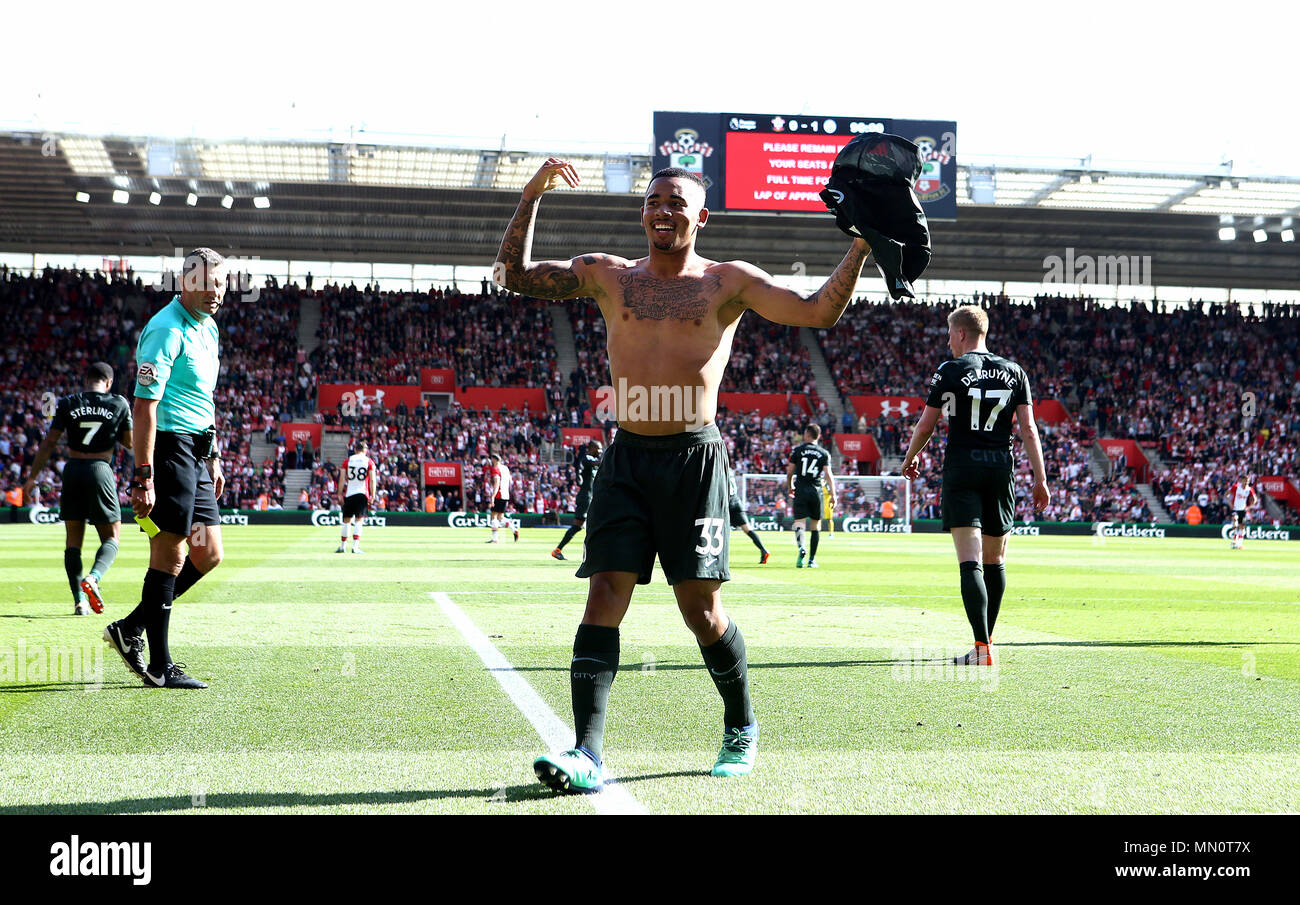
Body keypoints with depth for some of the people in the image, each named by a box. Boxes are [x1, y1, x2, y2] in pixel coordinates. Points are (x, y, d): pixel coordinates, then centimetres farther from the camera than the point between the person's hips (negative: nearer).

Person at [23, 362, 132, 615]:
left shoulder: (68, 404, 4)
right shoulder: (119, 404, 1)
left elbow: (49, 443, 3)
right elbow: (129, 442, 8)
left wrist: (32, 477, 7)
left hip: (73, 471, 2)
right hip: (100, 470, -2)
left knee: (74, 539, 10)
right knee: (112, 537, 7)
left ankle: (79, 599, 1)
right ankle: (93, 578, -22)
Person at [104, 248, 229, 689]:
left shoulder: (208, 327, 17)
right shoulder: (167, 330, -13)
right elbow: (144, 406, -19)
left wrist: (213, 458, 23)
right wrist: (143, 478, -23)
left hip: (195, 453, 10)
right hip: (169, 447, -9)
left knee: (208, 555, 9)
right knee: (169, 558, -5)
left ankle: (131, 628, 19)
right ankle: (159, 667, 2)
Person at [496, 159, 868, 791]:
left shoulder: (727, 282, 5)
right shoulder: (607, 275, 12)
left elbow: (818, 313, 0)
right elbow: (514, 276, 12)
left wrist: (861, 245, -8)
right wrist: (532, 197, 3)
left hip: (694, 457, -2)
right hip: (626, 456, 2)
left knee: (700, 609, 1)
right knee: (604, 599, -7)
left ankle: (741, 727, 24)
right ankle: (588, 753, -8)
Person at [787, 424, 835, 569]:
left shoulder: (797, 450, 4)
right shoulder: (824, 453, 5)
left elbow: (789, 472, 5)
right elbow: (828, 474, -4)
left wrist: (791, 487, 22)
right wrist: (832, 494, -4)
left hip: (801, 490, -1)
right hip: (816, 491, 1)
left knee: (799, 523, -6)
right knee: (815, 526, 10)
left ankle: (801, 547, -35)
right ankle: (812, 559, 12)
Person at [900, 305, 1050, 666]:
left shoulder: (949, 372, -2)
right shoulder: (1014, 372, 9)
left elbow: (926, 424, 3)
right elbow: (1028, 428, 4)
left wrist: (909, 459, 20)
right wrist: (1040, 479, 6)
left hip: (962, 467, -4)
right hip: (1000, 468, 4)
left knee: (970, 561, -10)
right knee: (995, 562, 16)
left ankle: (982, 648, -20)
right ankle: (986, 638, 28)